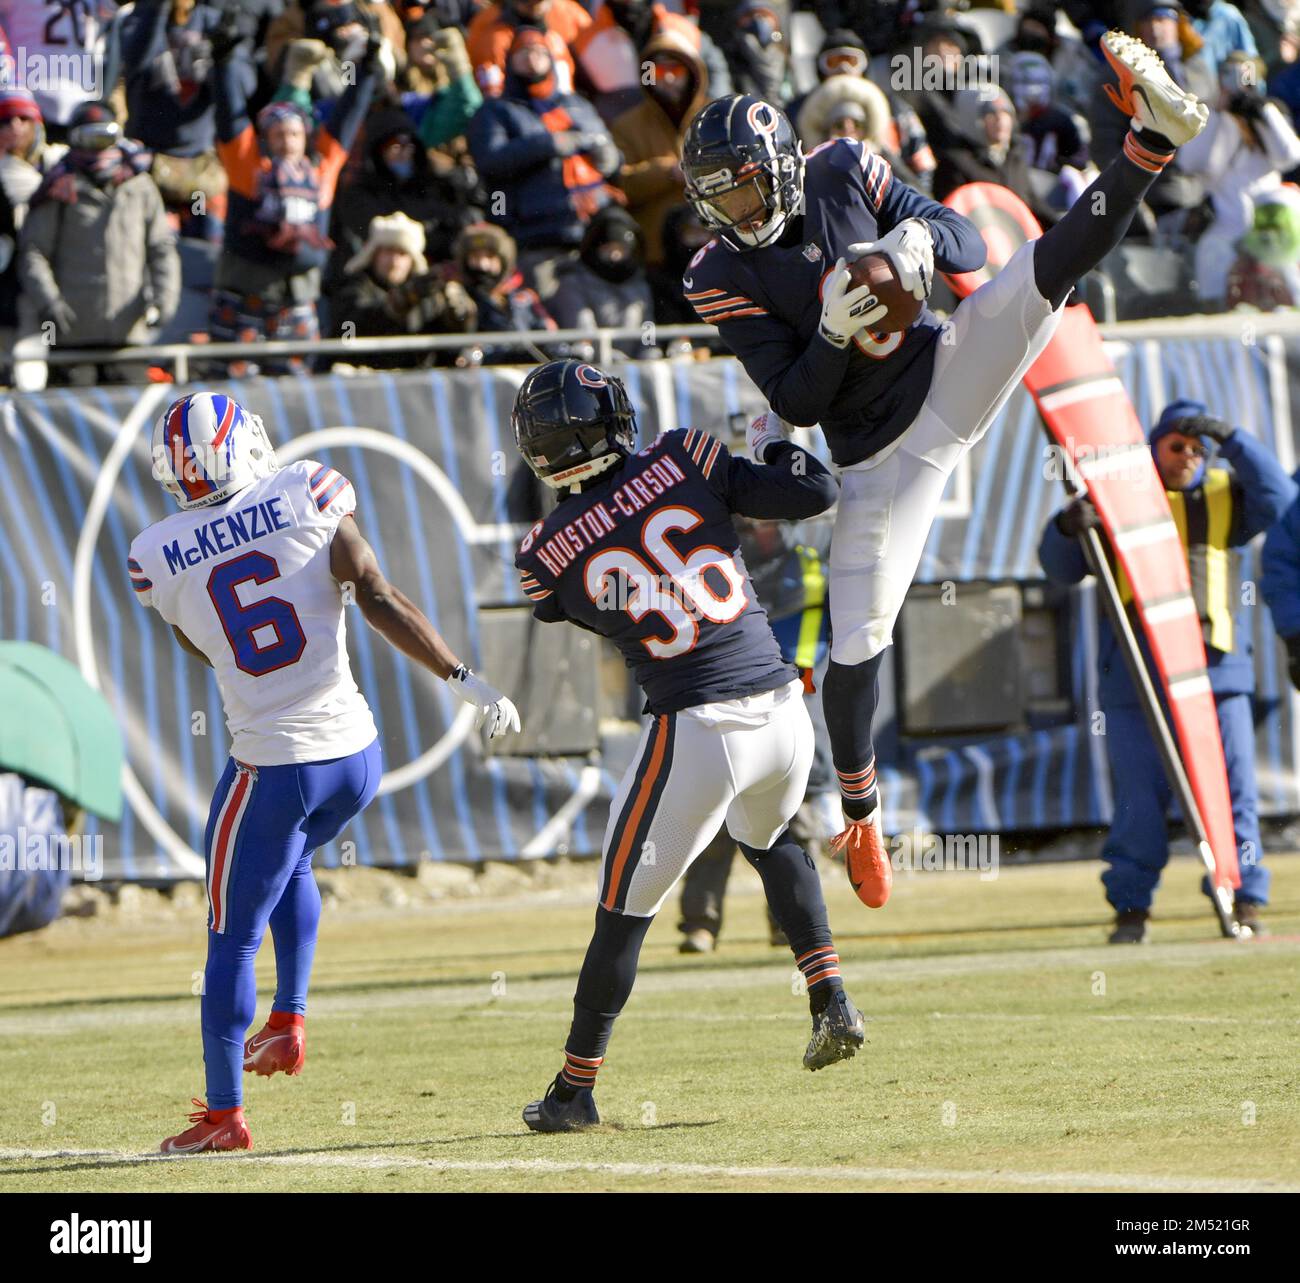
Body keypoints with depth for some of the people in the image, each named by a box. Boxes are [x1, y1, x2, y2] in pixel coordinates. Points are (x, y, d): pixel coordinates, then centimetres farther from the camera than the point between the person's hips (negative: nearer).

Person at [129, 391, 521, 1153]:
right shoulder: (305, 496, -5)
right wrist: (465, 680, -9)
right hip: (355, 749, 3)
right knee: (291, 864, 33)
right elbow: (378, 598, -11)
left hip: (272, 767, -3)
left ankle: (224, 1115, 10)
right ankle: (289, 1023, 26)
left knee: (234, 939, 8)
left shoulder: (157, 557, -3)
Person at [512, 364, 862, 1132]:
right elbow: (815, 492, 0)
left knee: (625, 909, 10)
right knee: (769, 838, 34)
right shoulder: (684, 462, -2)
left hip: (694, 732, -3)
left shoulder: (548, 554, -3)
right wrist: (772, 444, 18)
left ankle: (576, 1090, 18)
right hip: (781, 708, 3)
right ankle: (833, 1003, 24)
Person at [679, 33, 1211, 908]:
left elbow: (969, 243, 1)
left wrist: (921, 236, -22)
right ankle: (861, 813, 16)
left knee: (1061, 261, -22)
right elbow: (795, 403, -13)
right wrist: (835, 332, -31)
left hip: (950, 375, 1)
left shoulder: (844, 173, -3)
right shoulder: (722, 277, -9)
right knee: (857, 641, -3)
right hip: (879, 452, -1)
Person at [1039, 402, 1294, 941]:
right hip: (1133, 672, -1)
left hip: (1215, 672, 1)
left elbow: (1278, 501, -5)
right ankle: (1130, 907, 3)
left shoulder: (1224, 496, 14)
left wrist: (1233, 440, -12)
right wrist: (1068, 526, -16)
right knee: (1138, 796, -3)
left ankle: (1244, 900, -1)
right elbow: (1061, 567, 6)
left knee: (1233, 789, -5)